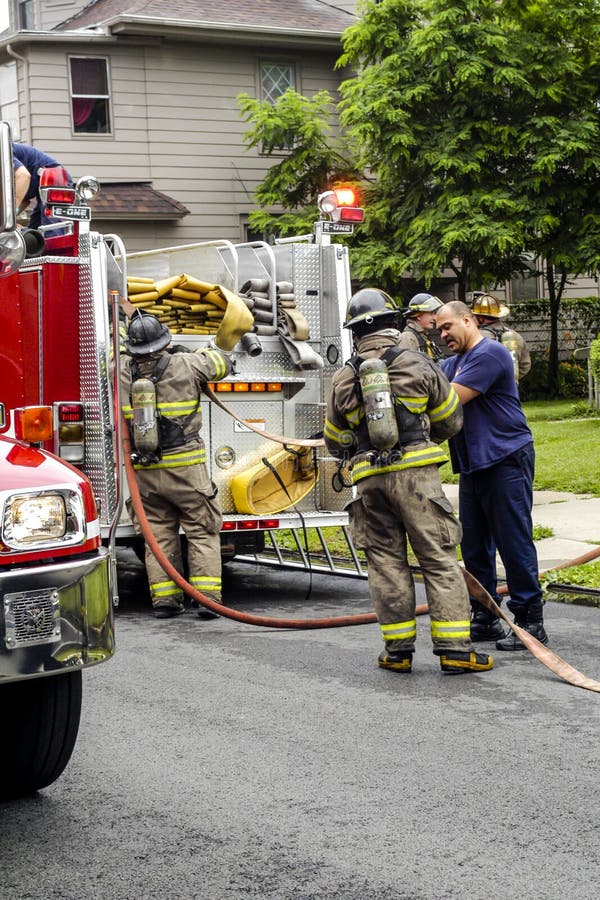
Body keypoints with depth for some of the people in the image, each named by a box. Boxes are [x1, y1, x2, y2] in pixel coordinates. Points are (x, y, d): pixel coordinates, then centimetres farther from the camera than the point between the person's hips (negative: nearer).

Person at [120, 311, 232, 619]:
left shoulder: (122, 371, -1)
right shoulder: (186, 366, -7)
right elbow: (221, 363, 11)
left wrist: (122, 339, 38)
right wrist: (200, 351, 29)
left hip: (146, 472, 3)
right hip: (186, 467, -3)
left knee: (159, 534, 11)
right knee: (202, 531, 4)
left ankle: (164, 599, 9)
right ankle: (207, 597, -3)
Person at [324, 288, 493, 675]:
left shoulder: (342, 380, 7)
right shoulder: (419, 365, 0)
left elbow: (335, 442, 17)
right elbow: (450, 421, 11)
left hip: (370, 480, 2)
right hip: (417, 472, -2)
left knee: (387, 562, 9)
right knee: (439, 559, 0)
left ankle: (398, 649, 10)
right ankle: (454, 648, -3)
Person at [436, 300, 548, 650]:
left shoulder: (490, 354, -12)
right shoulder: (453, 363, 19)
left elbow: (450, 399, -20)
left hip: (506, 460, -9)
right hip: (472, 464, 9)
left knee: (514, 542, -7)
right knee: (475, 545, 11)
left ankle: (531, 623, -2)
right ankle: (486, 618, 19)